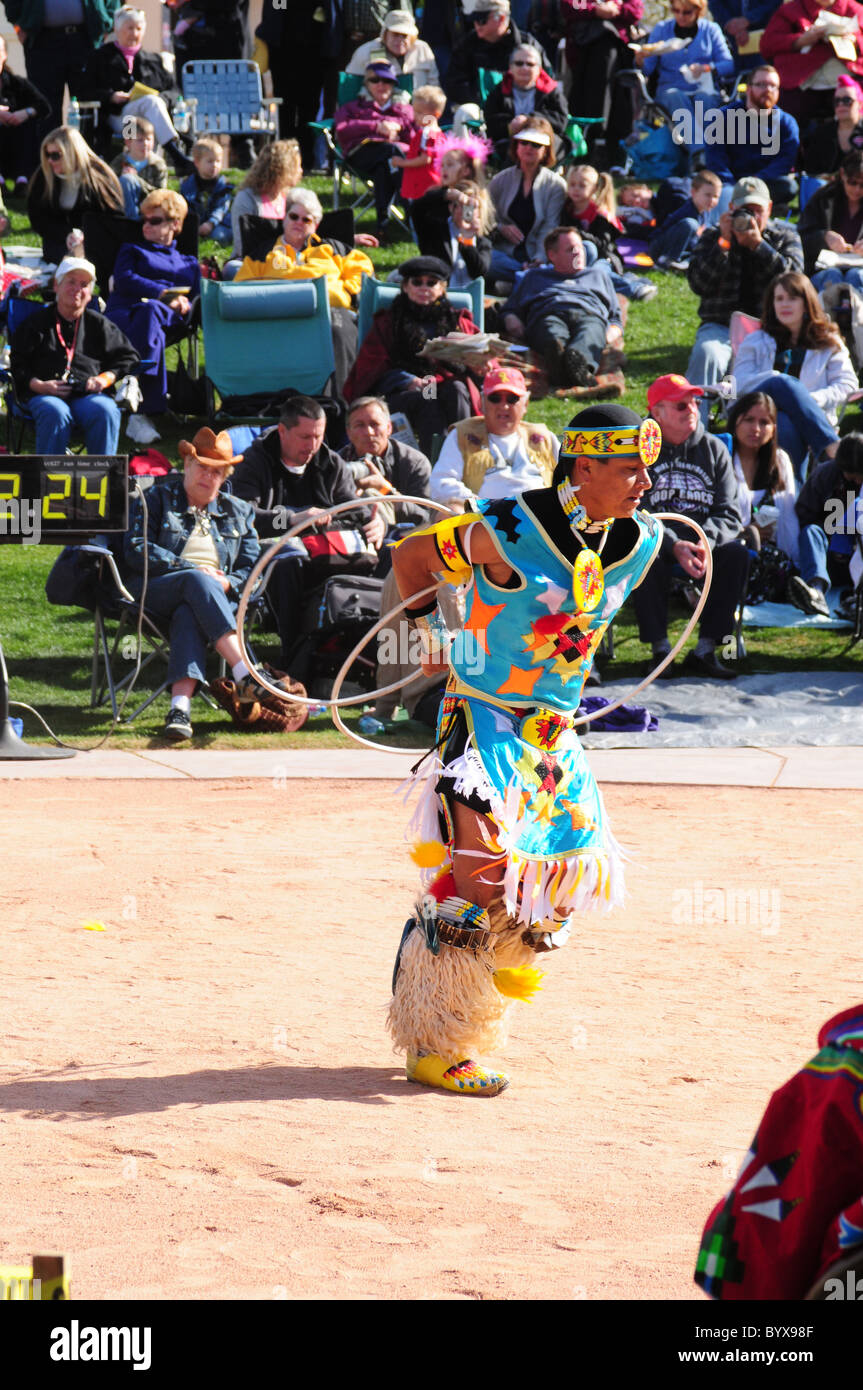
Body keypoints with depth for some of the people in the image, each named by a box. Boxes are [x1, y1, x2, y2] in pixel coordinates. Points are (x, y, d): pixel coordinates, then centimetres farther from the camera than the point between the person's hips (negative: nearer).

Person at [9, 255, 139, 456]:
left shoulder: (98, 324, 20)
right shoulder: (37, 322, 16)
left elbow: (127, 357, 21)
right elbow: (17, 363, 11)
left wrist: (105, 379, 2)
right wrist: (39, 385, -8)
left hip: (88, 394, 1)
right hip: (45, 394, -1)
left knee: (106, 412, -33)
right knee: (56, 413, -38)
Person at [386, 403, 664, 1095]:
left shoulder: (639, 544, -2)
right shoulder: (509, 531, -21)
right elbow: (411, 556, -5)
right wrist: (435, 636, 2)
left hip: (555, 728, 7)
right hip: (483, 718, -7)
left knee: (579, 868, 5)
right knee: (481, 869, -15)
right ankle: (434, 1047, -5)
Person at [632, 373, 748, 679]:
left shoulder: (714, 449, 6)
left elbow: (729, 514, 0)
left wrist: (706, 542, -24)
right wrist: (674, 547, -29)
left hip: (703, 542, 3)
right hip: (657, 542, -3)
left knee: (736, 553, -27)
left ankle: (705, 649, -24)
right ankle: (660, 648, -26)